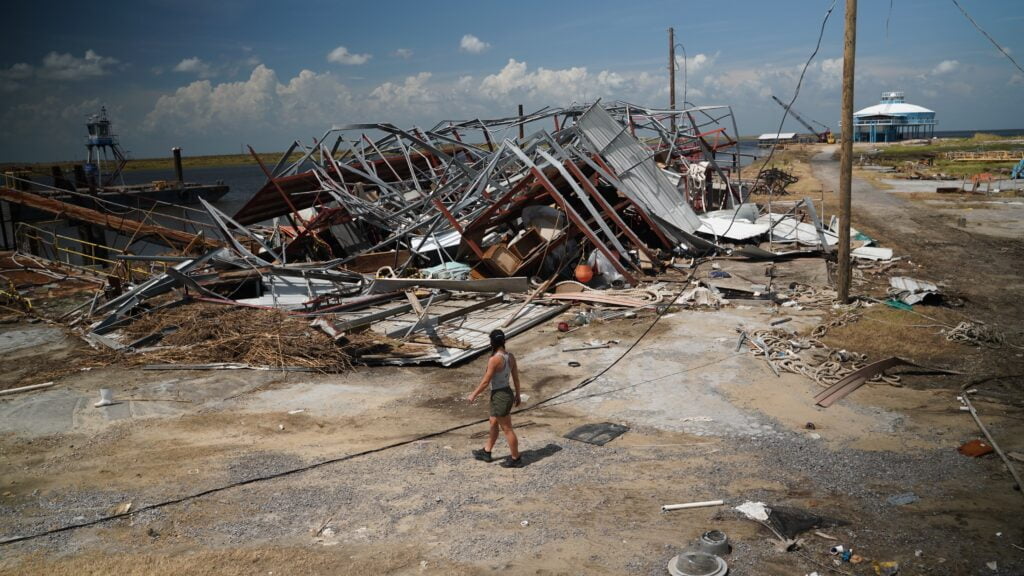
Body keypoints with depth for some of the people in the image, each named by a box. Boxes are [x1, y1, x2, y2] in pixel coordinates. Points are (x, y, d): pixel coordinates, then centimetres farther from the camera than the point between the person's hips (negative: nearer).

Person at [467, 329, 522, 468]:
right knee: (493, 424, 23)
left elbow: (485, 381, -18)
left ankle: (515, 459, 17)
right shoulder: (510, 356, 0)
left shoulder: (494, 359, -23)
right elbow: (516, 377, 7)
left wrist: (473, 395, -6)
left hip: (499, 396, -9)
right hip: (508, 393, 9)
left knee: (507, 429, 5)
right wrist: (517, 395, 20)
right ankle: (486, 452, 38)